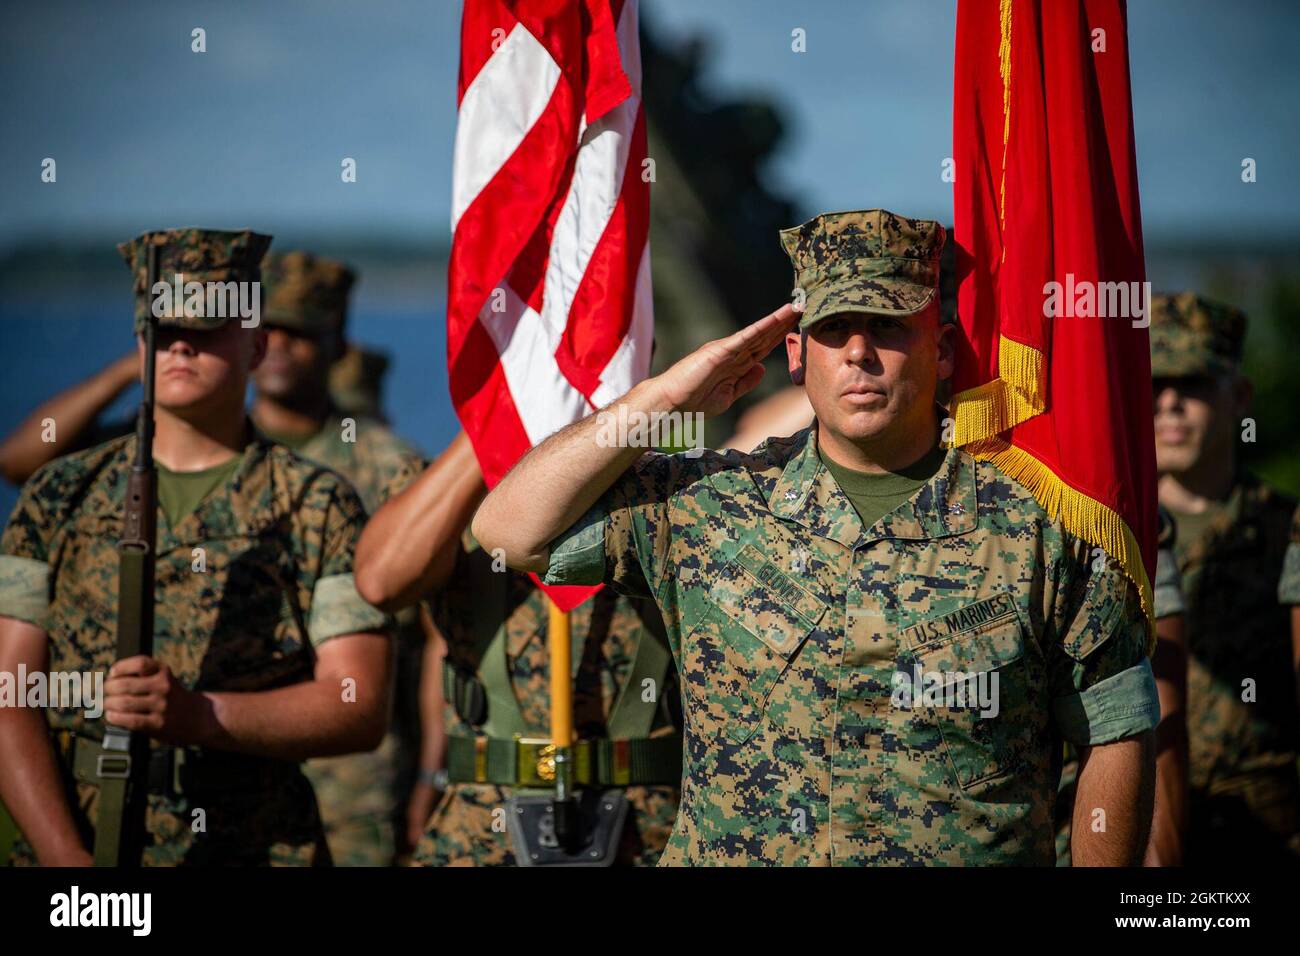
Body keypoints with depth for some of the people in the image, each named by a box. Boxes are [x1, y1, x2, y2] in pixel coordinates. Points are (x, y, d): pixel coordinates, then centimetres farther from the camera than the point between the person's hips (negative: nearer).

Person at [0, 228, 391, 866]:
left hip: (257, 850, -1)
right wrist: (67, 856, -10)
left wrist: (197, 714, -17)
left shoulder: (319, 507, 5)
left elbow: (360, 708, -2)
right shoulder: (62, 497, 10)